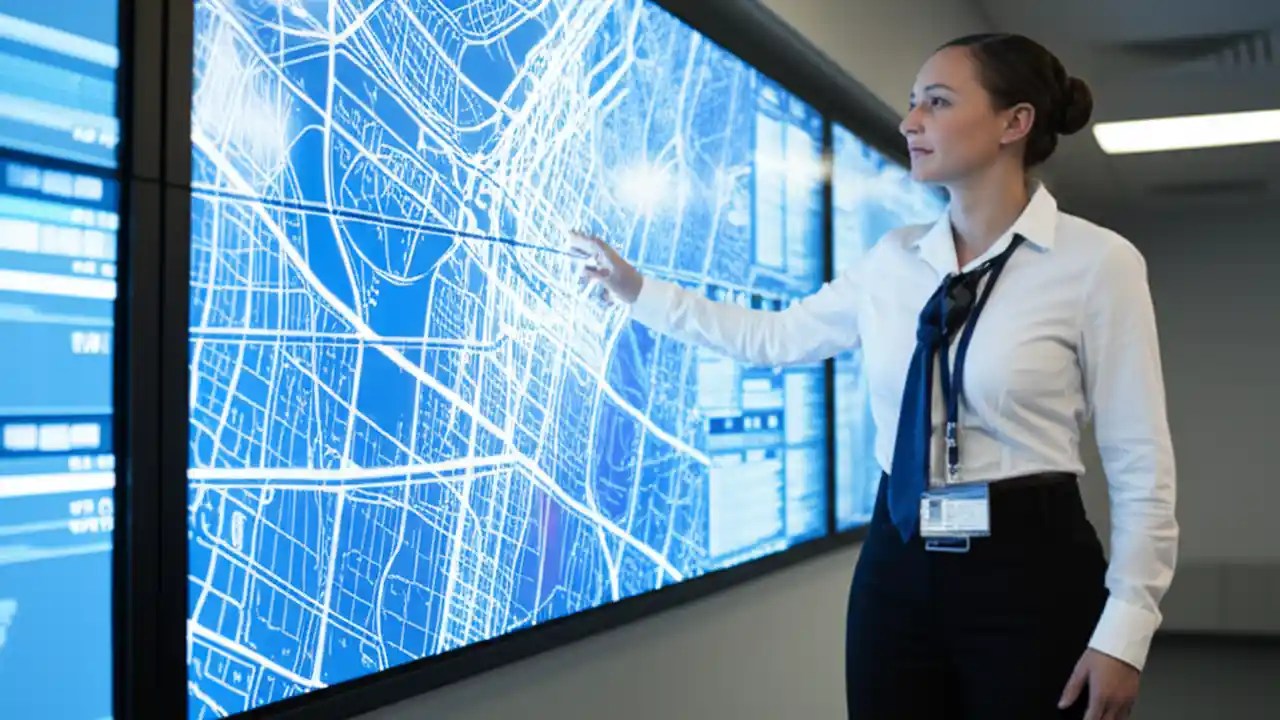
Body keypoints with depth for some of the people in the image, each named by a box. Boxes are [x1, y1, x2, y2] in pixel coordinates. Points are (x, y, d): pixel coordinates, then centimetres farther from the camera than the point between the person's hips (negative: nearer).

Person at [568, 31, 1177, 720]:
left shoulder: (1098, 261, -8)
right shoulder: (894, 259, 6)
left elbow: (1140, 462, -7)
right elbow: (774, 337, 16)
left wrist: (1124, 629, -11)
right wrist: (638, 290, 15)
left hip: (1029, 570, -4)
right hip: (895, 566, 4)